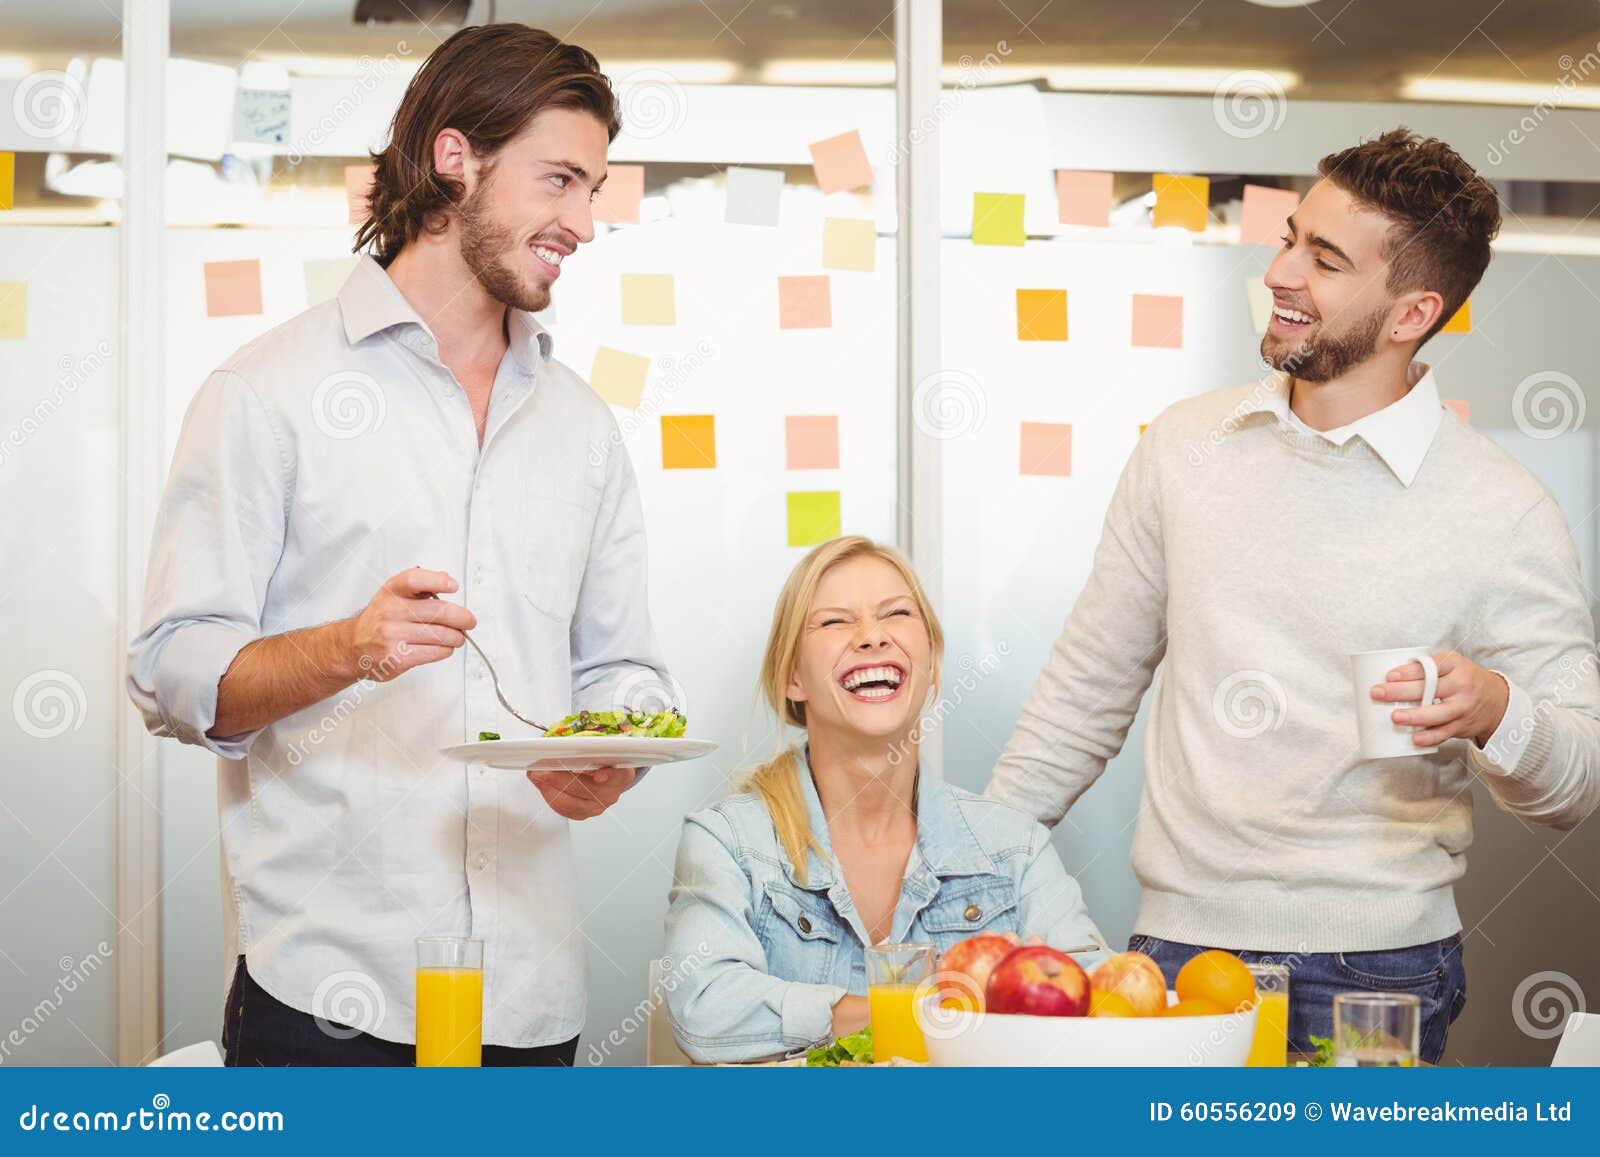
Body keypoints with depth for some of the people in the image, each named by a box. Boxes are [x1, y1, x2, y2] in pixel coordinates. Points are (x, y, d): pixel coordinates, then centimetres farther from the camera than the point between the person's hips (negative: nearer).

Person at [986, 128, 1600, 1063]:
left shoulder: (1504, 513, -6)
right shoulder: (1186, 445, 6)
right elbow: (1091, 686, 15)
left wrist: (1494, 712, -24)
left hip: (1376, 970, -3)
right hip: (1178, 943, 3)